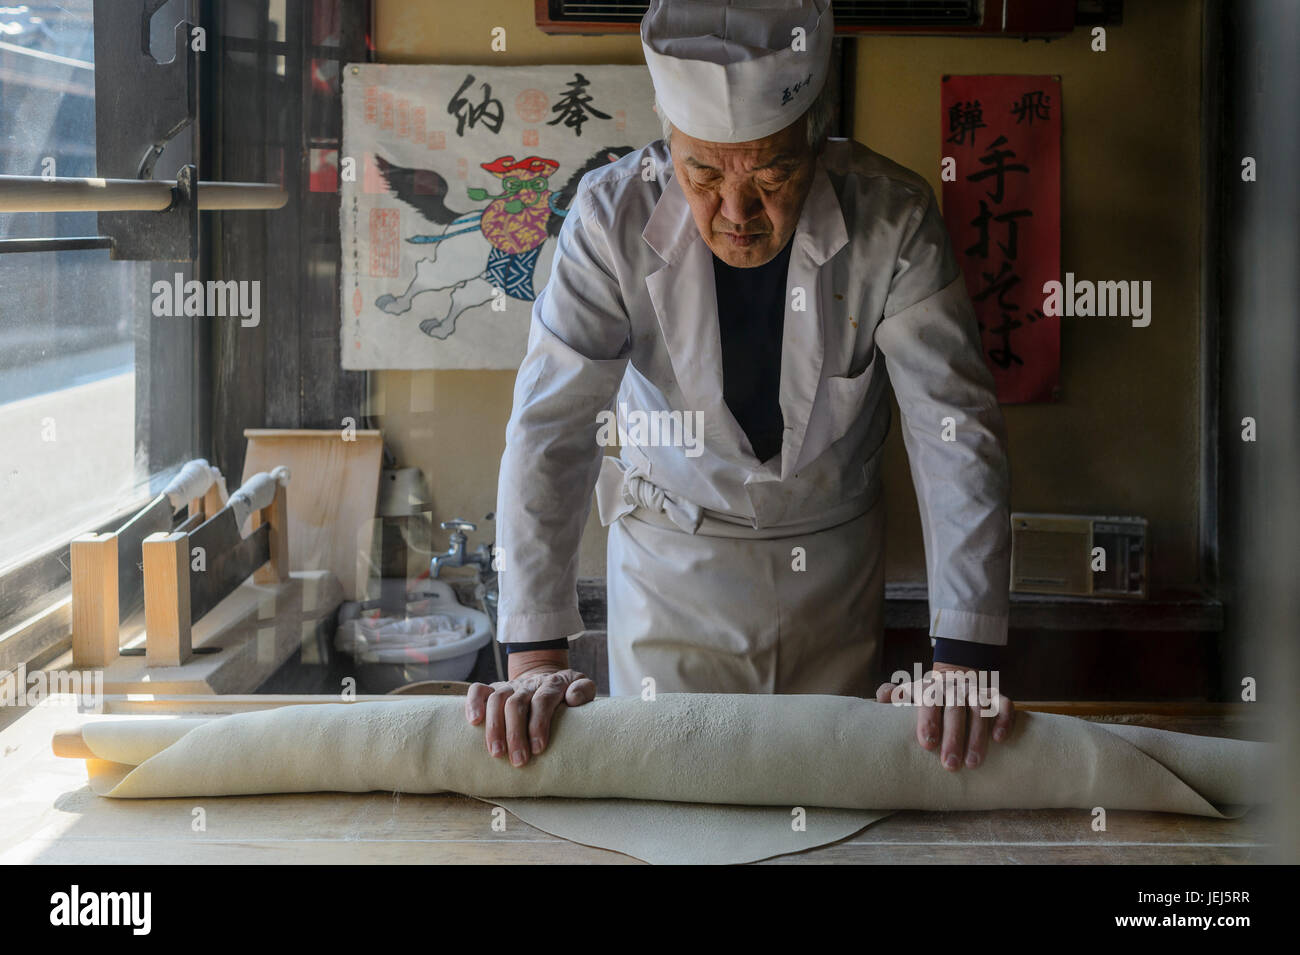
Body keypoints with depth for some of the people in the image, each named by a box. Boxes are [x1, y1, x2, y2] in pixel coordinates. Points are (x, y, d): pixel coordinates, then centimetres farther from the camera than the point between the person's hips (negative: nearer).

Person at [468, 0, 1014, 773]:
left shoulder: (892, 219, -22)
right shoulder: (615, 216, -22)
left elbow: (957, 431, -22)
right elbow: (551, 429, -23)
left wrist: (964, 663, -29)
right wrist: (537, 654, -32)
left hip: (835, 562, 1)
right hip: (673, 557, 0)